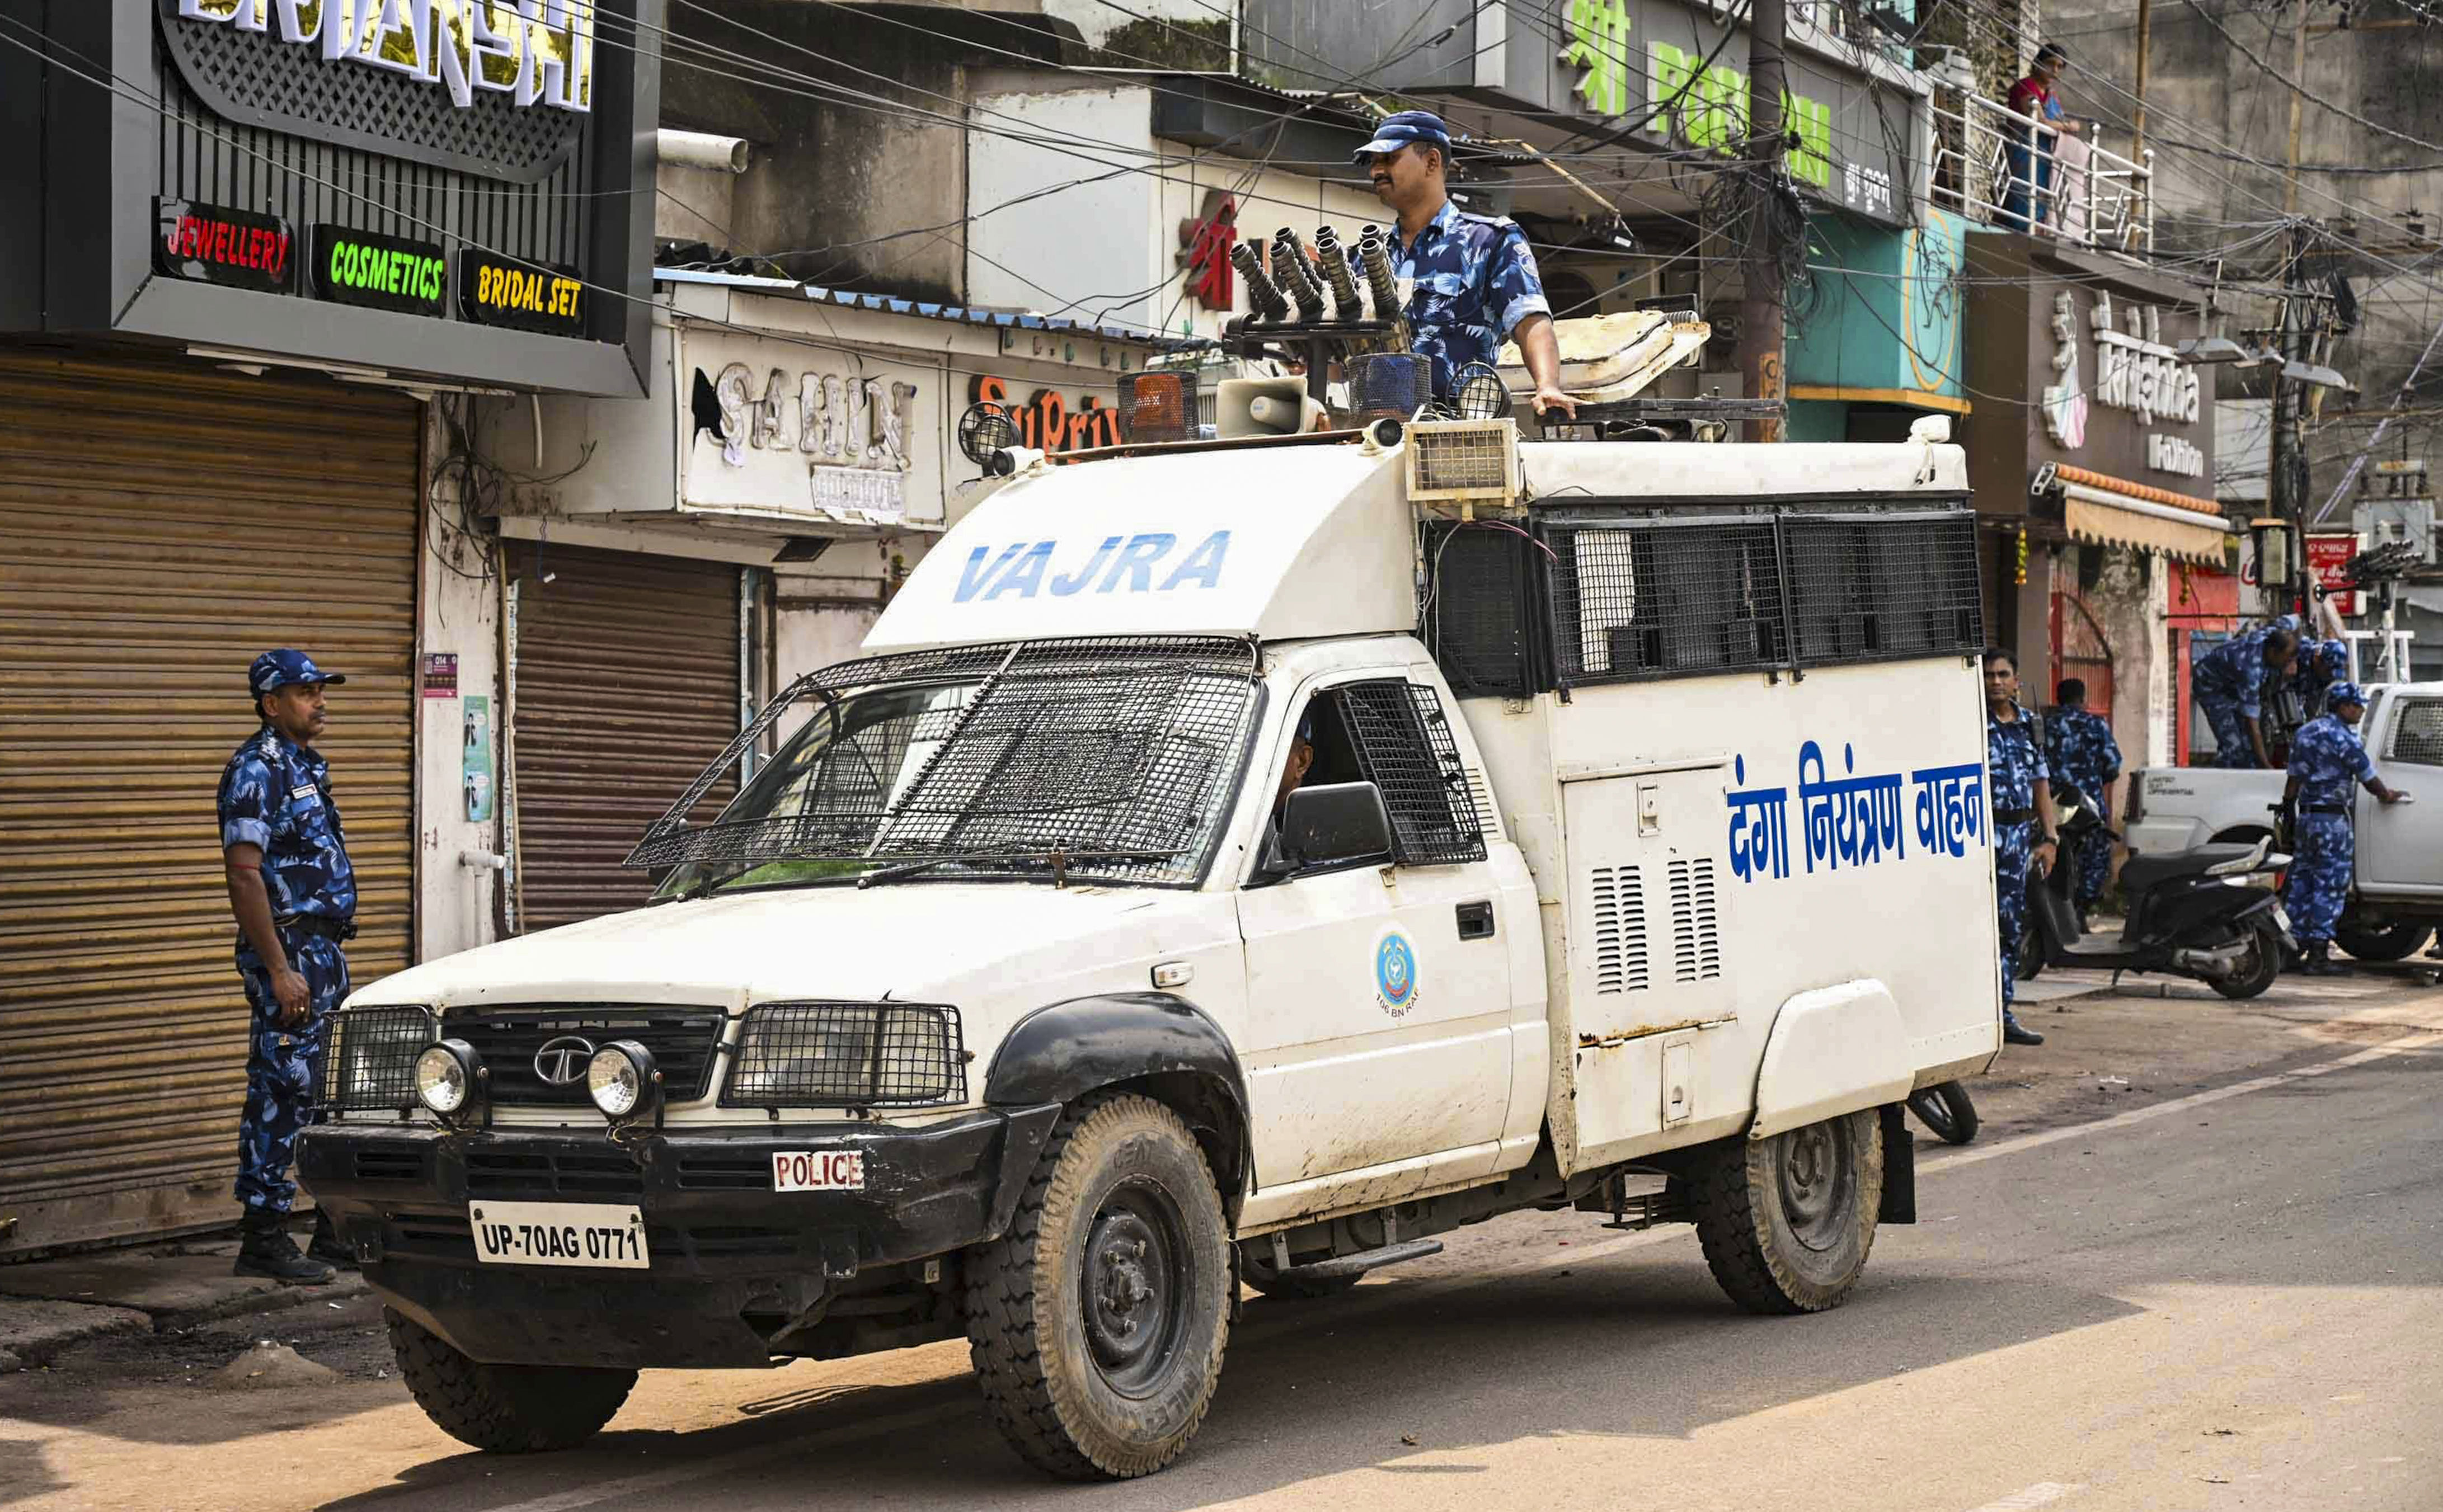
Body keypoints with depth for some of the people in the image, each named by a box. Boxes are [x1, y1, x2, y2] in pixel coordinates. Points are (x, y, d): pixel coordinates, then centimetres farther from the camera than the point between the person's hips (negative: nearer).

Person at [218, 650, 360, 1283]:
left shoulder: (308, 768, 17)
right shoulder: (257, 771, -12)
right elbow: (244, 877, -19)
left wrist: (333, 956, 19)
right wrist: (280, 971, -22)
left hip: (326, 951, 9)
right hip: (288, 950, -9)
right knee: (280, 1094, -7)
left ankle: (338, 1228, 19)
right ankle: (263, 1240, -4)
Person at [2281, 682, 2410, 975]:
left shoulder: (2304, 733, 12)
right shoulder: (2344, 737, -11)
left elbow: (2293, 781, 14)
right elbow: (2369, 780, -7)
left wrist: (2288, 814, 19)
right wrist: (2388, 795, 11)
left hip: (2305, 817, 8)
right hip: (2333, 821, -8)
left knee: (2300, 885, 11)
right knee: (2330, 887, -5)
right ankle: (2318, 955, -7)